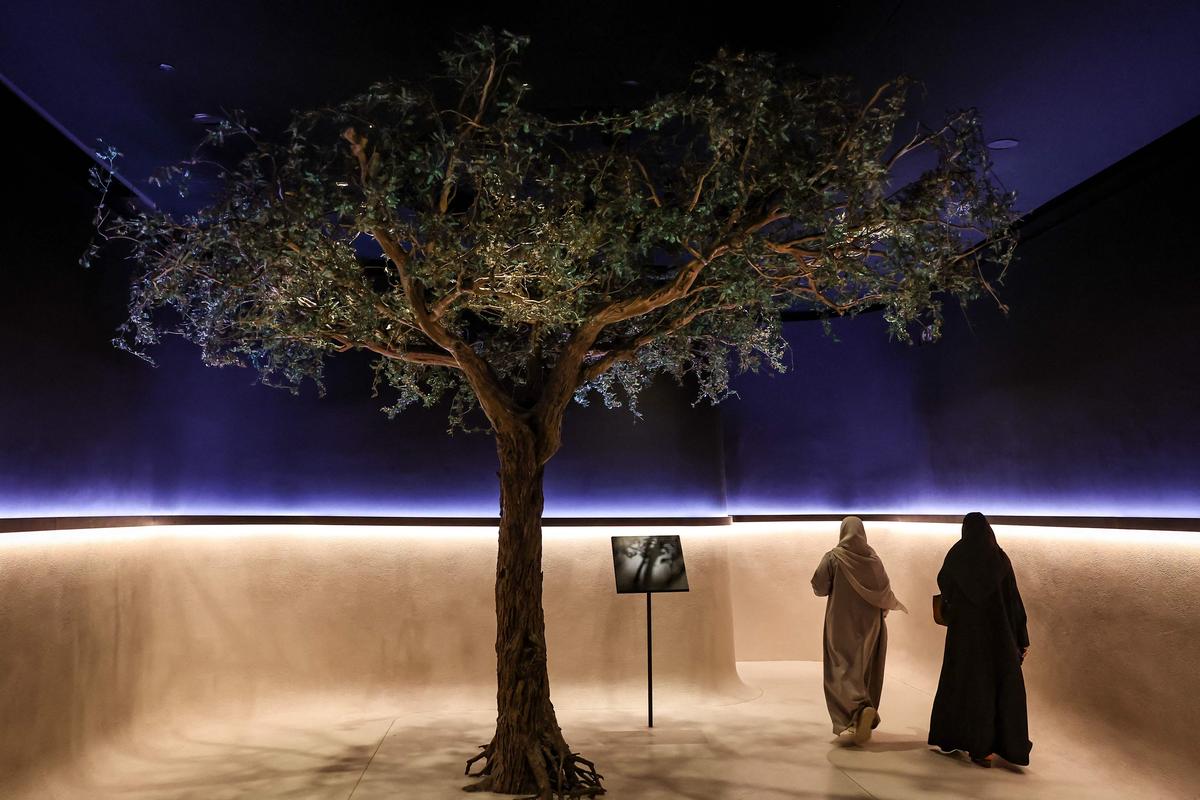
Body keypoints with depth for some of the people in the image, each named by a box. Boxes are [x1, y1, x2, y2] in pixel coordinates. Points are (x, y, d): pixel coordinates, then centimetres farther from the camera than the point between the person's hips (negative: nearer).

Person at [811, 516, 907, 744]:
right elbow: (885, 591, 5)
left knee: (843, 670, -2)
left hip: (842, 623, -4)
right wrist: (892, 605, 26)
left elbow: (819, 587, -11)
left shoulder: (833, 557, -11)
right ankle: (864, 721, 16)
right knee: (866, 669, 14)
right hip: (869, 623, 4)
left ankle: (861, 708, -26)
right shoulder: (873, 558, -1)